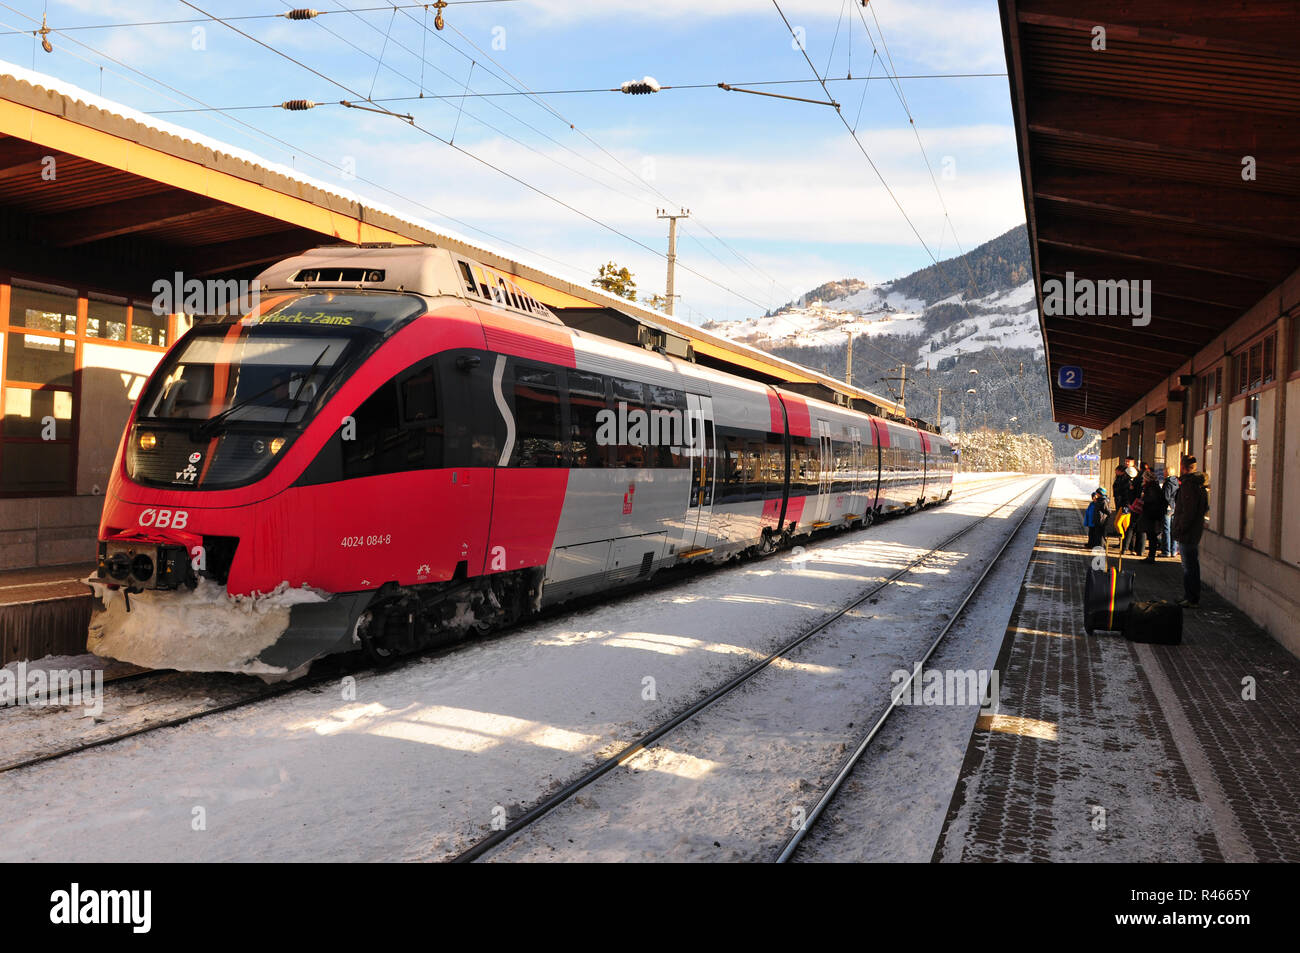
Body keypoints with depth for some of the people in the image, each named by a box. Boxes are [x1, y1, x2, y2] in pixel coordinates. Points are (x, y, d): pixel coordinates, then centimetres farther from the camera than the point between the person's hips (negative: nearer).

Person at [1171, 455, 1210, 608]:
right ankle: (1190, 597, 25)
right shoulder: (1199, 484, 12)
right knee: (1192, 565, 16)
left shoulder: (1187, 484, -18)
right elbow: (1205, 508, 20)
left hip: (1187, 533, -10)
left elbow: (1188, 511, -23)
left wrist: (1180, 529, -17)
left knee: (1189, 568, -5)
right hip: (1196, 530, 10)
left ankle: (1191, 600, -1)